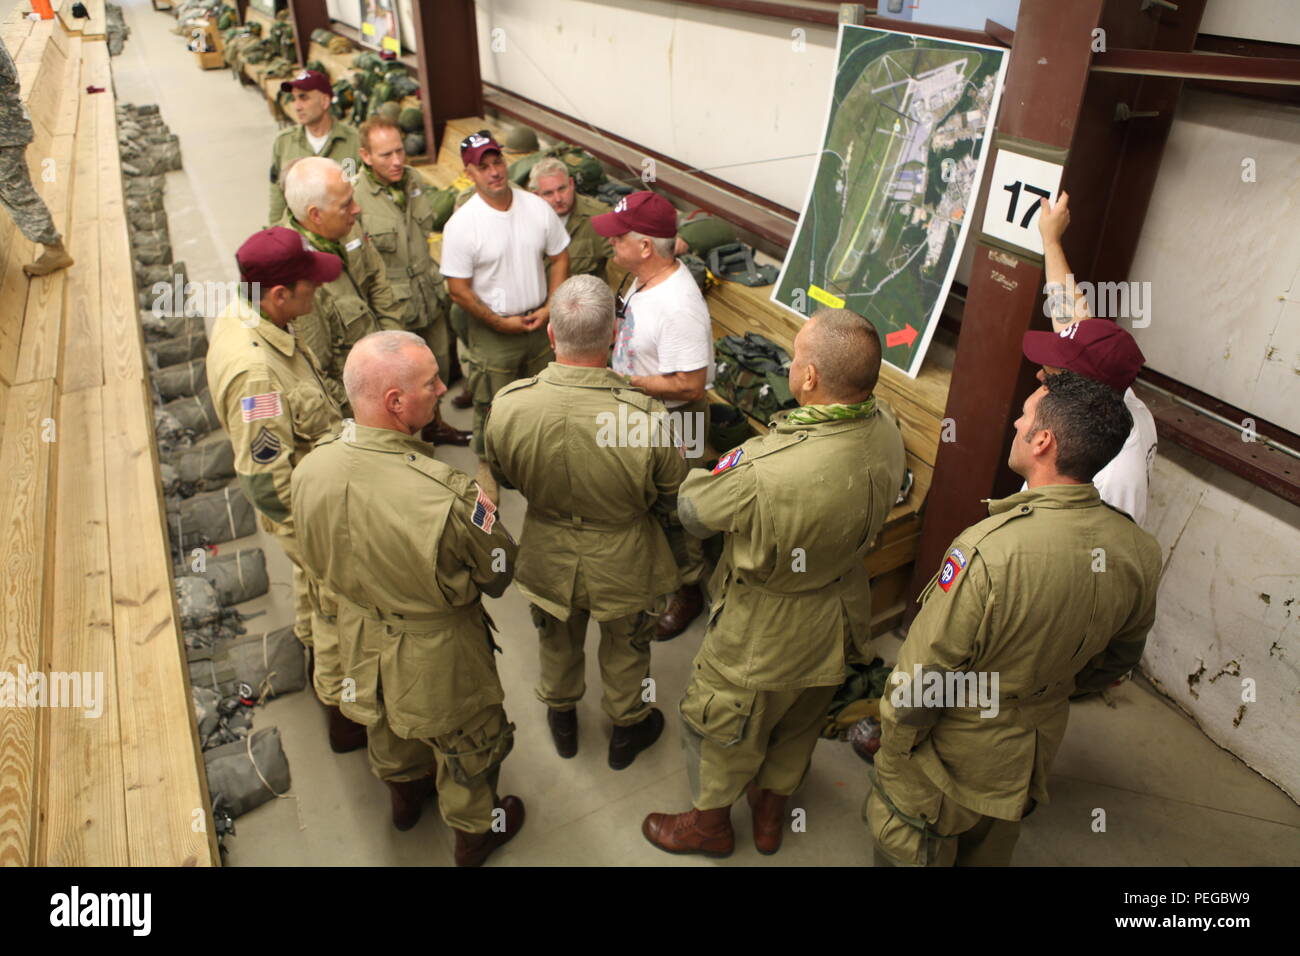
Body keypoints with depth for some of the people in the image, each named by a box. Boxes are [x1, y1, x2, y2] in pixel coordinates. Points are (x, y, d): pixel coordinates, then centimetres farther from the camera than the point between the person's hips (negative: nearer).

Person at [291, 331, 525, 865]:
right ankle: (475, 832, 51)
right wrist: (482, 506, -5)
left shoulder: (311, 470, -23)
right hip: (438, 650, -5)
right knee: (467, 742, 24)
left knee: (389, 721, 34)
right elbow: (496, 573, -22)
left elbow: (318, 563, -4)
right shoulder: (444, 497, -41)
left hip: (362, 633, 6)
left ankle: (404, 796, 64)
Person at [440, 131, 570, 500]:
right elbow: (458, 289, -15)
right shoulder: (461, 224, -17)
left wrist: (550, 307, -6)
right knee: (492, 405, 11)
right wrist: (501, 323, -14)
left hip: (540, 324, 4)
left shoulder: (538, 208, -5)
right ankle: (487, 464, 35)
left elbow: (560, 258, 5)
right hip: (492, 331, -4)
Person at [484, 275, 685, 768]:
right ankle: (628, 727, 53)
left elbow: (502, 477, -6)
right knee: (625, 647, 27)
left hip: (548, 557, 2)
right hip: (621, 562, -2)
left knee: (558, 641, 31)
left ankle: (561, 718, 58)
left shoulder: (508, 405, -27)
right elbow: (669, 498, -15)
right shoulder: (645, 415, -34)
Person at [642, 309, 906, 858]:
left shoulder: (764, 470, -41)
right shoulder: (886, 431, -19)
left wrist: (703, 467, -1)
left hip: (764, 636, -6)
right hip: (841, 622, 7)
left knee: (719, 725, 23)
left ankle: (711, 823, 50)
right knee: (800, 723, 31)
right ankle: (772, 811, 58)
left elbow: (693, 510, -21)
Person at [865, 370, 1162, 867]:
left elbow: (924, 672, -28)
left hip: (954, 753, -6)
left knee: (912, 853, 22)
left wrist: (892, 746, -9)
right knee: (988, 854, 33)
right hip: (1037, 749, 6)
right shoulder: (1139, 551, -15)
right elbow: (1119, 657, 4)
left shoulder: (990, 550, -37)